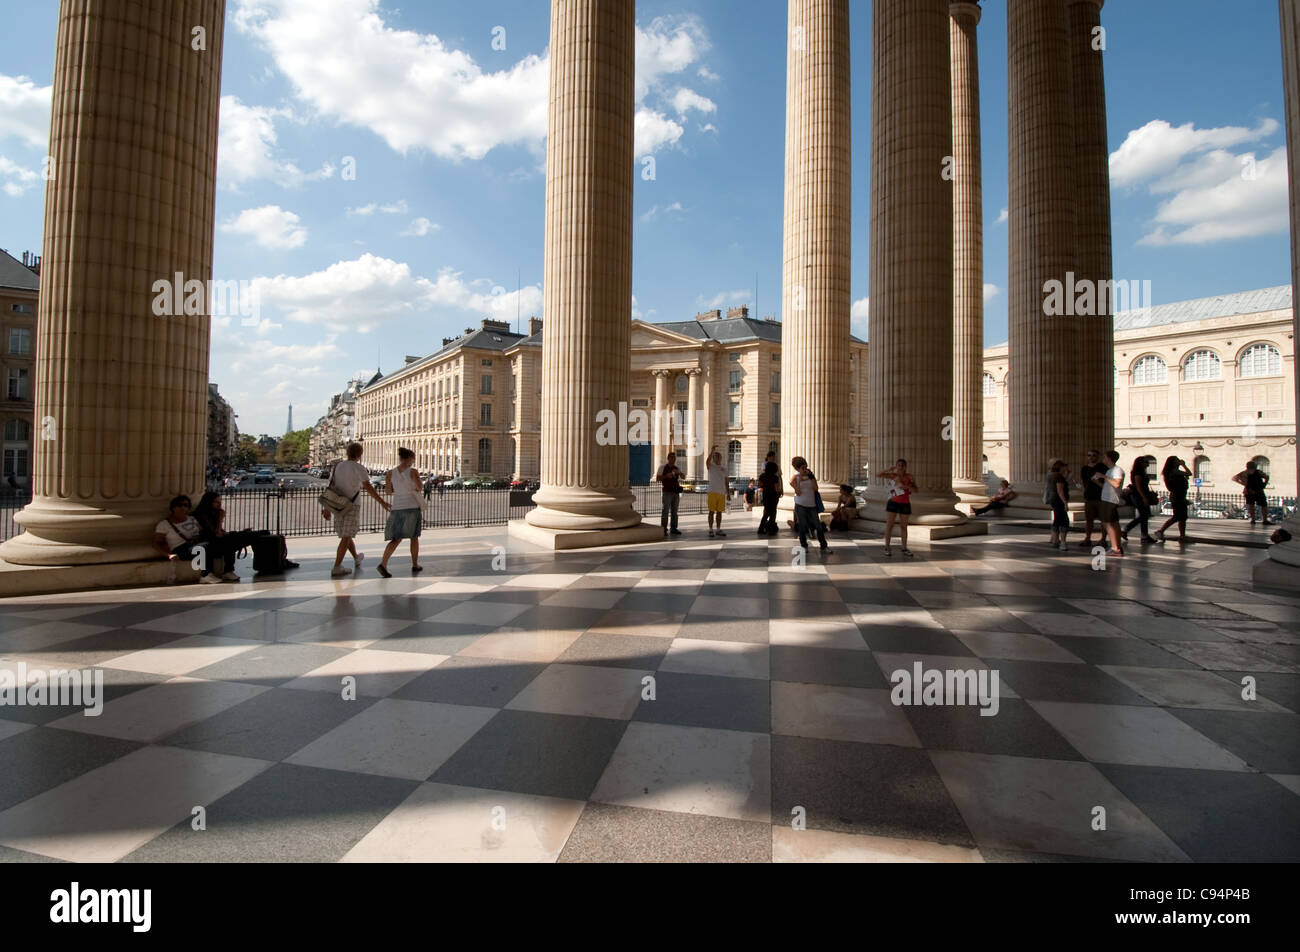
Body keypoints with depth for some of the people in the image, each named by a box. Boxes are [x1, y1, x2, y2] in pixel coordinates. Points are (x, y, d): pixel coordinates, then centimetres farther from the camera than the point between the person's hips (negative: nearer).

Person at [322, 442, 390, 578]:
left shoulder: (337, 466, 6)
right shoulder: (359, 468, -11)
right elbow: (368, 487, -18)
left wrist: (327, 508, 12)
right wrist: (382, 502, -14)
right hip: (352, 506, -6)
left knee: (346, 535, 20)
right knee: (346, 537, -3)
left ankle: (357, 558, 39)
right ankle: (337, 568, -7)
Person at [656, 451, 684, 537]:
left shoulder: (676, 468, 15)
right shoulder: (663, 467, 2)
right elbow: (657, 479, -2)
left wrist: (679, 473, -13)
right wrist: (666, 476, -16)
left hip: (676, 492, 5)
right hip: (667, 492, -5)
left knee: (674, 511, 7)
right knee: (665, 511, -9)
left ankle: (674, 528, 13)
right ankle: (664, 529, -7)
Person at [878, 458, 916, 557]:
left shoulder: (909, 477, -2)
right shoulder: (893, 475, -4)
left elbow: (916, 490, -6)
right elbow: (879, 475, -15)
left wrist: (906, 486, -23)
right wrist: (891, 469, -13)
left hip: (905, 504, 1)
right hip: (893, 503, -1)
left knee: (903, 526, 10)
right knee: (889, 525, -1)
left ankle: (904, 548, 19)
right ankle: (887, 547, 7)